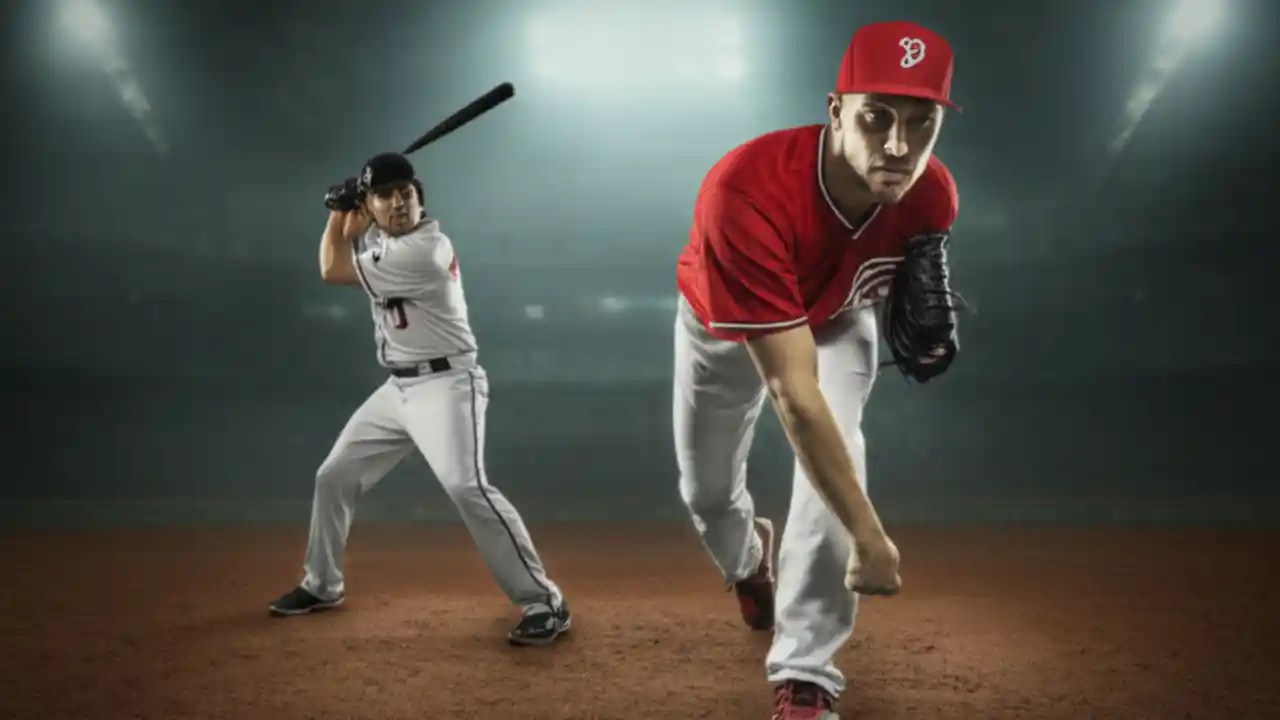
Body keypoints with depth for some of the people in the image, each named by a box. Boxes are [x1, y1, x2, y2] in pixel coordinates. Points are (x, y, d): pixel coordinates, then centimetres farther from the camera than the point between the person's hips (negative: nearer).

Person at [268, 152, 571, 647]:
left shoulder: (427, 250, -23)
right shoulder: (380, 236, 5)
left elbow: (333, 271, -15)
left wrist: (338, 212, 1)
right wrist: (344, 209, 7)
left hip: (446, 384, -9)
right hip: (398, 388, 9)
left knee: (466, 486, -27)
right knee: (334, 477, 14)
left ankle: (544, 602, -22)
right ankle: (322, 585, 34)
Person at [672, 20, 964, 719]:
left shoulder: (930, 195, -30)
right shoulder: (746, 192, -48)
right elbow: (794, 395, -48)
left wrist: (924, 313, -27)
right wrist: (869, 536, -48)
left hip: (835, 319, 2)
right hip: (720, 326, -1)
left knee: (835, 454, -24)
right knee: (707, 492, 13)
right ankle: (748, 566, 53)